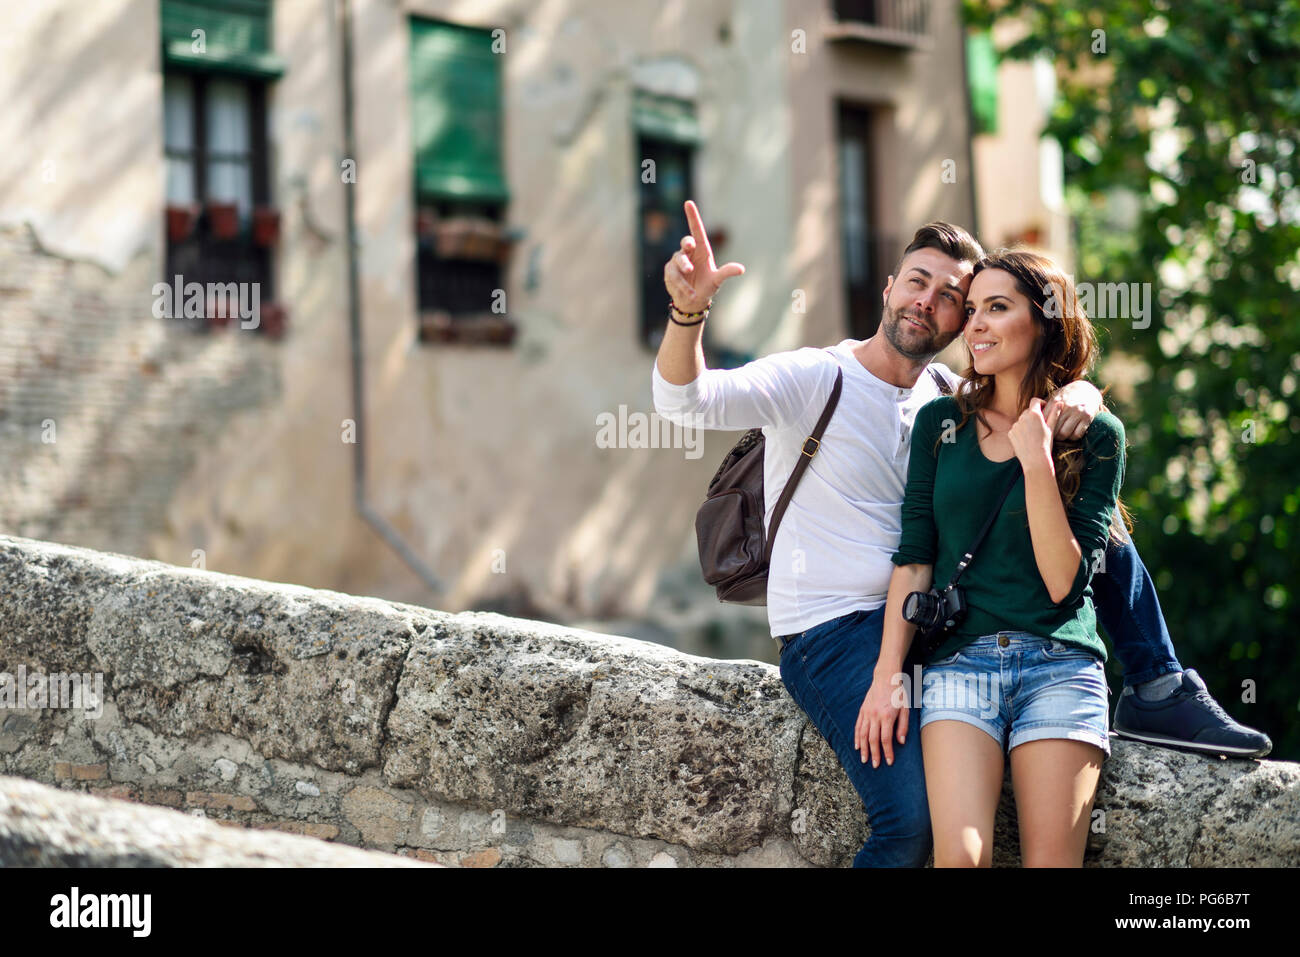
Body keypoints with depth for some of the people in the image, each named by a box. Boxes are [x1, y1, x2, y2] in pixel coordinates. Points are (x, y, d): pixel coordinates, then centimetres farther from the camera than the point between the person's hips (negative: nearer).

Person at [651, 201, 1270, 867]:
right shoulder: (814, 378, -9)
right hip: (833, 631, -6)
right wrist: (687, 311, -42)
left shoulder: (953, 399, 9)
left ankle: (1159, 693, 11)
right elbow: (685, 400, -22)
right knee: (912, 824, -28)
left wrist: (1079, 393, -16)